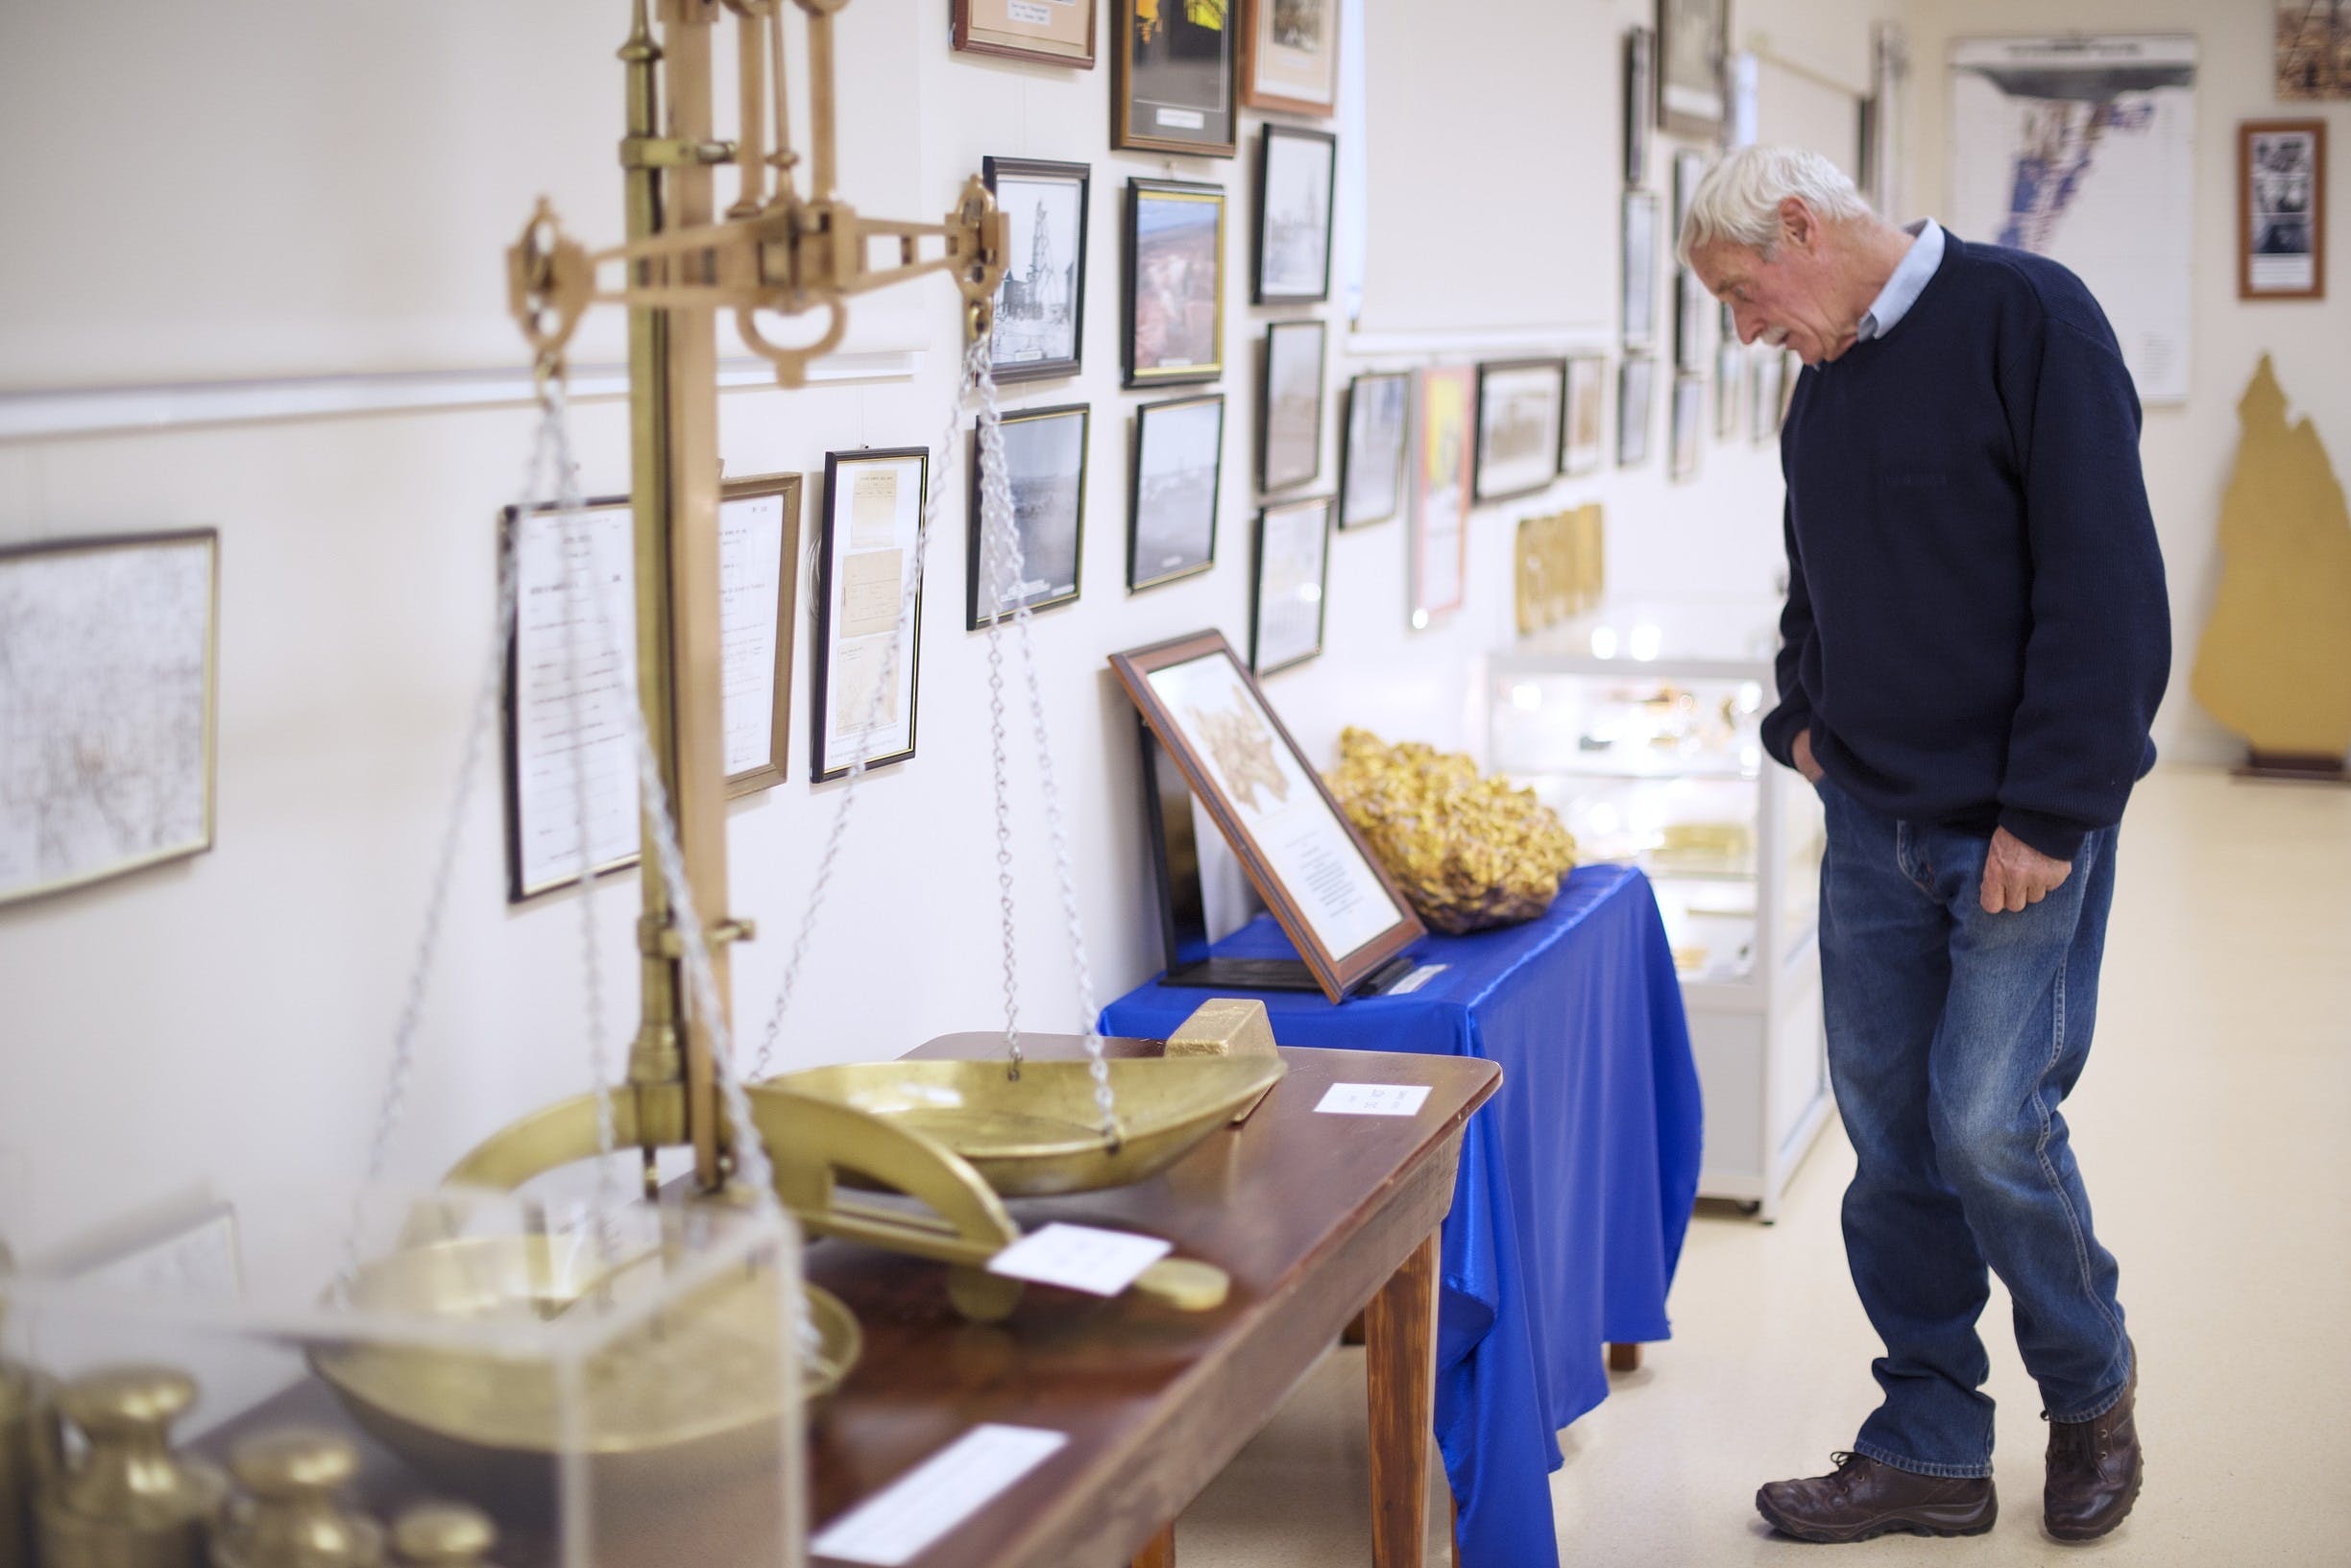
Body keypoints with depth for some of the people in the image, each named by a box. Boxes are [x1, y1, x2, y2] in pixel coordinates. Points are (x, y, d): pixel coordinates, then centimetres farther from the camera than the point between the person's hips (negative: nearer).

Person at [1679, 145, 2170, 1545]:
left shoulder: (2026, 317, -11)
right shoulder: (1828, 384, 13)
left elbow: (2106, 587, -16)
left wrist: (2051, 811, -18)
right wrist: (1803, 715, 7)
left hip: (2019, 831, -7)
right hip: (1873, 824, 7)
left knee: (1989, 1123, -9)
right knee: (1893, 1140, 7)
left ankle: (2093, 1389, 18)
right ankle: (1931, 1453, 19)